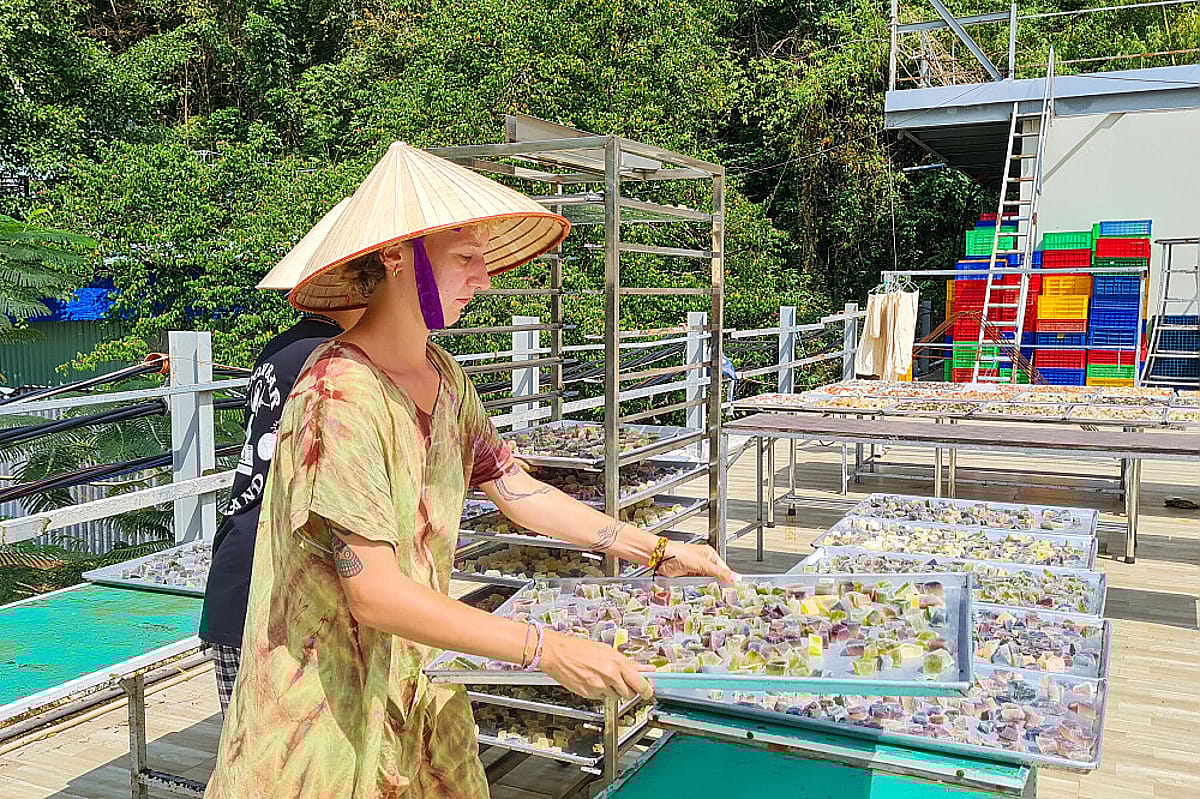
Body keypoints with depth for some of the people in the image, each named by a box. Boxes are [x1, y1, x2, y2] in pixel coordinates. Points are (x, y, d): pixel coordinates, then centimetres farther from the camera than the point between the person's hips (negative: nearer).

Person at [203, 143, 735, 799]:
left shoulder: (443, 378, 2)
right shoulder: (339, 397, -25)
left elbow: (516, 489, 8)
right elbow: (375, 593, -27)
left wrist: (656, 551, 6)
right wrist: (546, 650, -27)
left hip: (412, 688, 7)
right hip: (322, 708, -7)